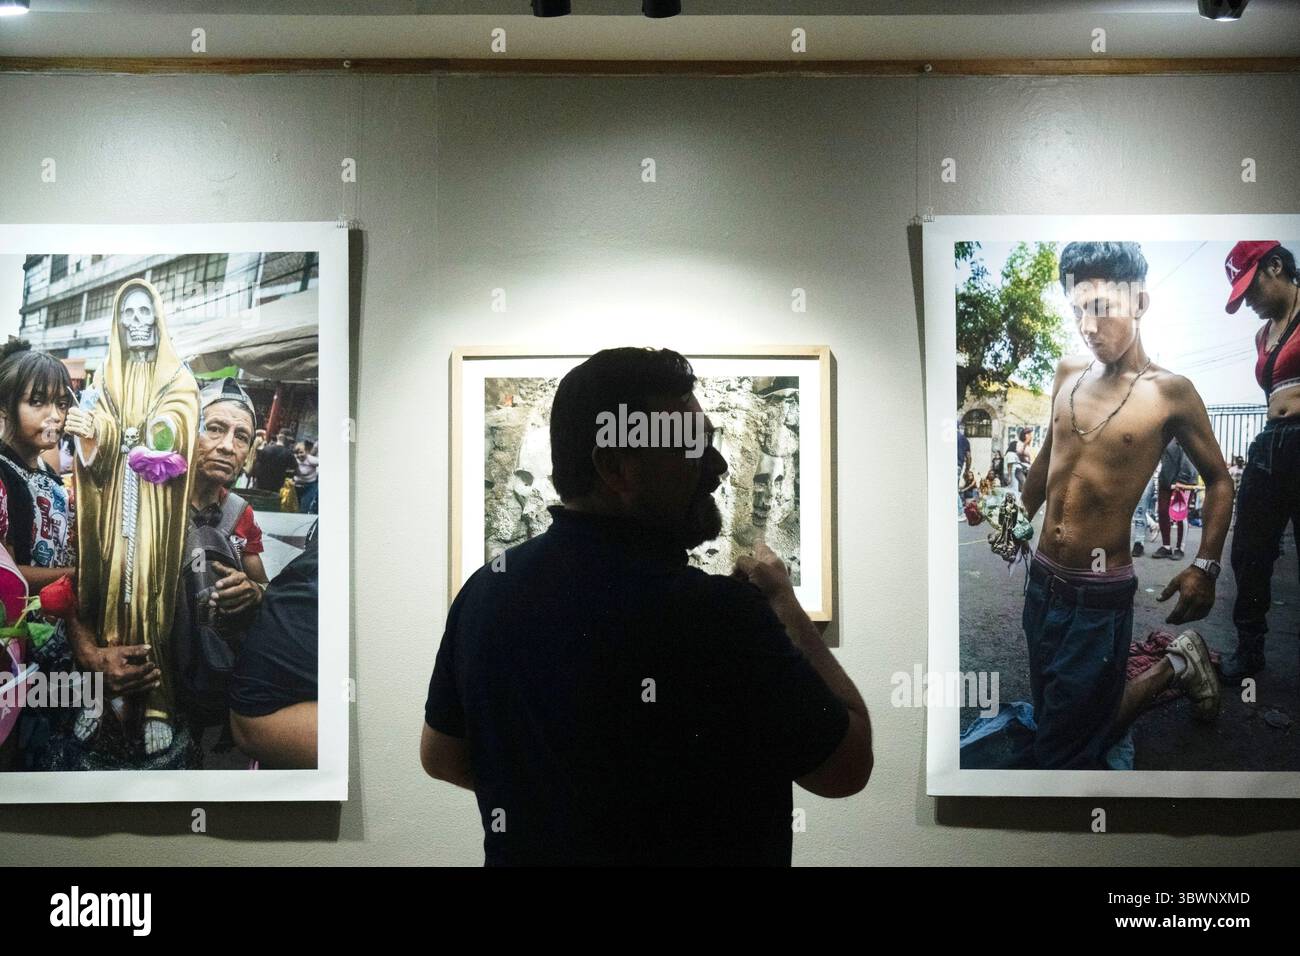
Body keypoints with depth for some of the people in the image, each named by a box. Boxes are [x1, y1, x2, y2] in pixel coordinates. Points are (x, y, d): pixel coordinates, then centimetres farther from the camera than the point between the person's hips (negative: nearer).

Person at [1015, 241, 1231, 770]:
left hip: (1100, 595, -6)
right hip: (1041, 582, 6)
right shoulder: (1069, 373, 5)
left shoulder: (1169, 392, -11)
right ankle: (1177, 665, 34)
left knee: (1063, 753, 0)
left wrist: (1205, 567, -8)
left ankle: (1174, 667, 19)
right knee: (1052, 720, 17)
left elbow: (1219, 479, 0)